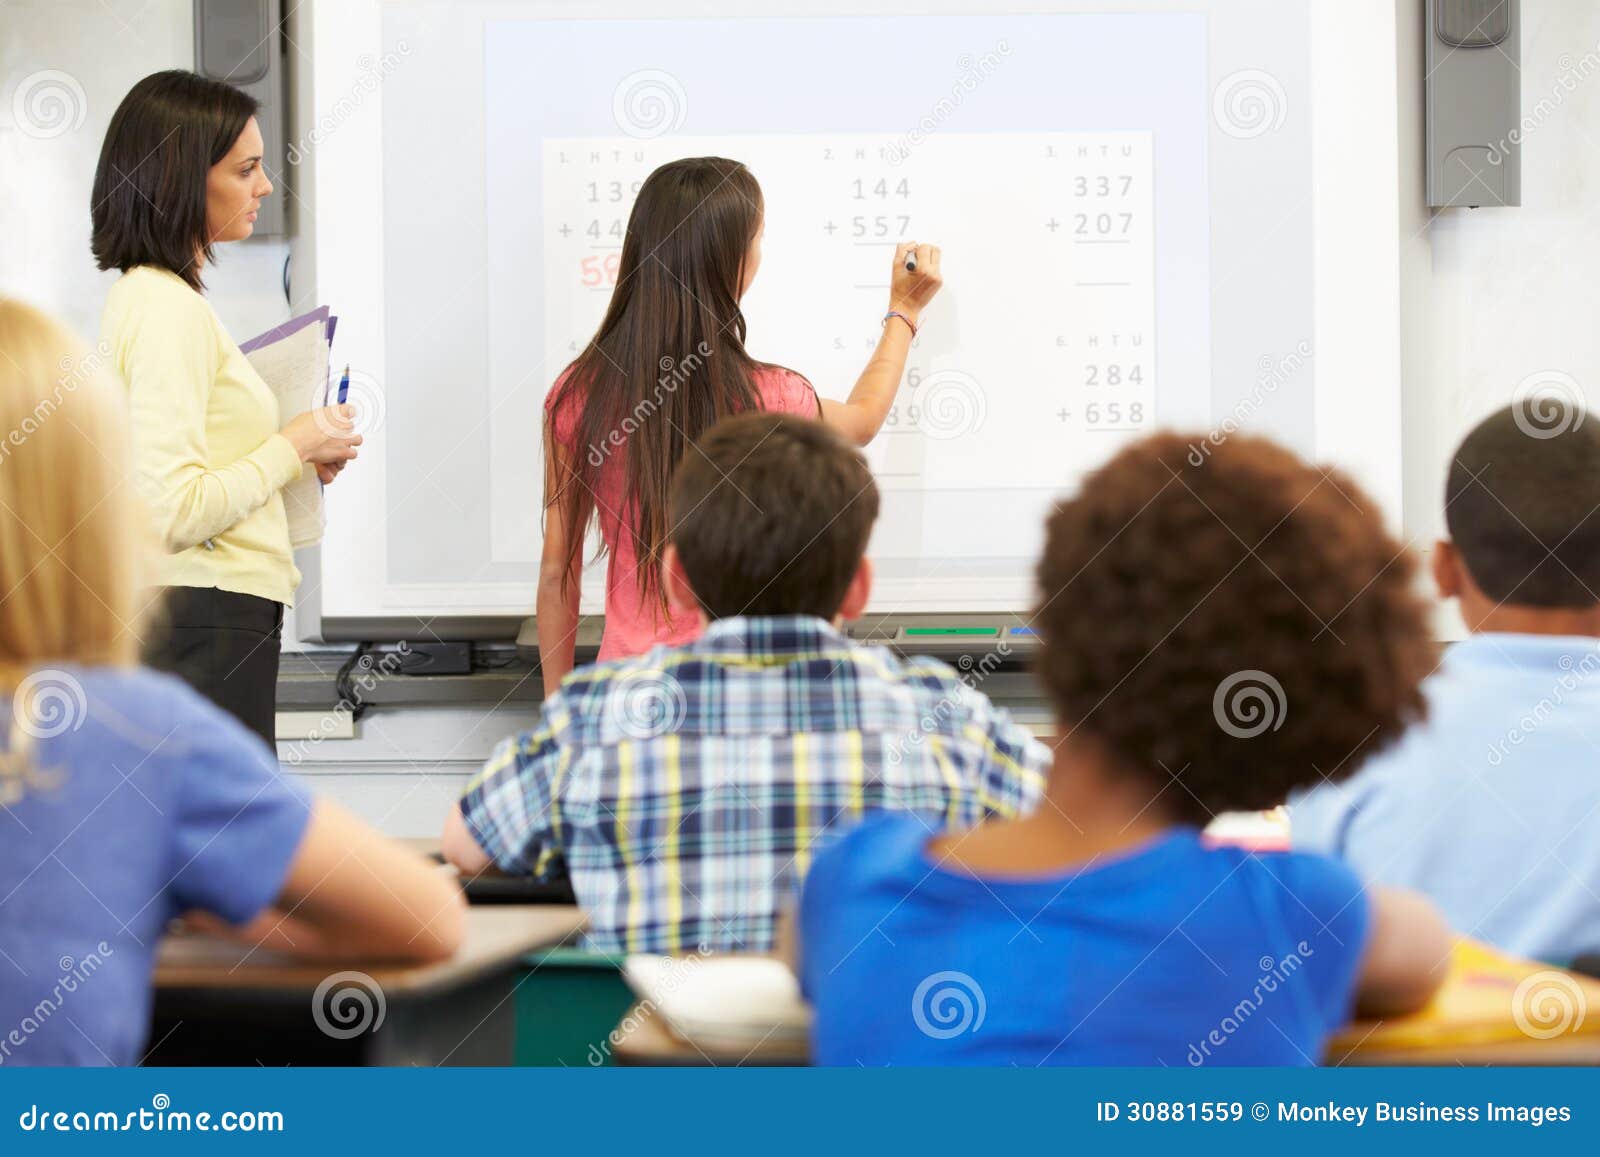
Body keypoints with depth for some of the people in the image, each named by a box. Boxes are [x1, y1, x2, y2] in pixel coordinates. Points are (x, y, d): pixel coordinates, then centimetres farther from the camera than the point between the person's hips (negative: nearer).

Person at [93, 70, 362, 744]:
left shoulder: (146, 293, 17)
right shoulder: (169, 307, -14)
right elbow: (173, 513, -21)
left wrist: (296, 457, 13)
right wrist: (294, 447, -9)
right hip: (205, 629, -10)